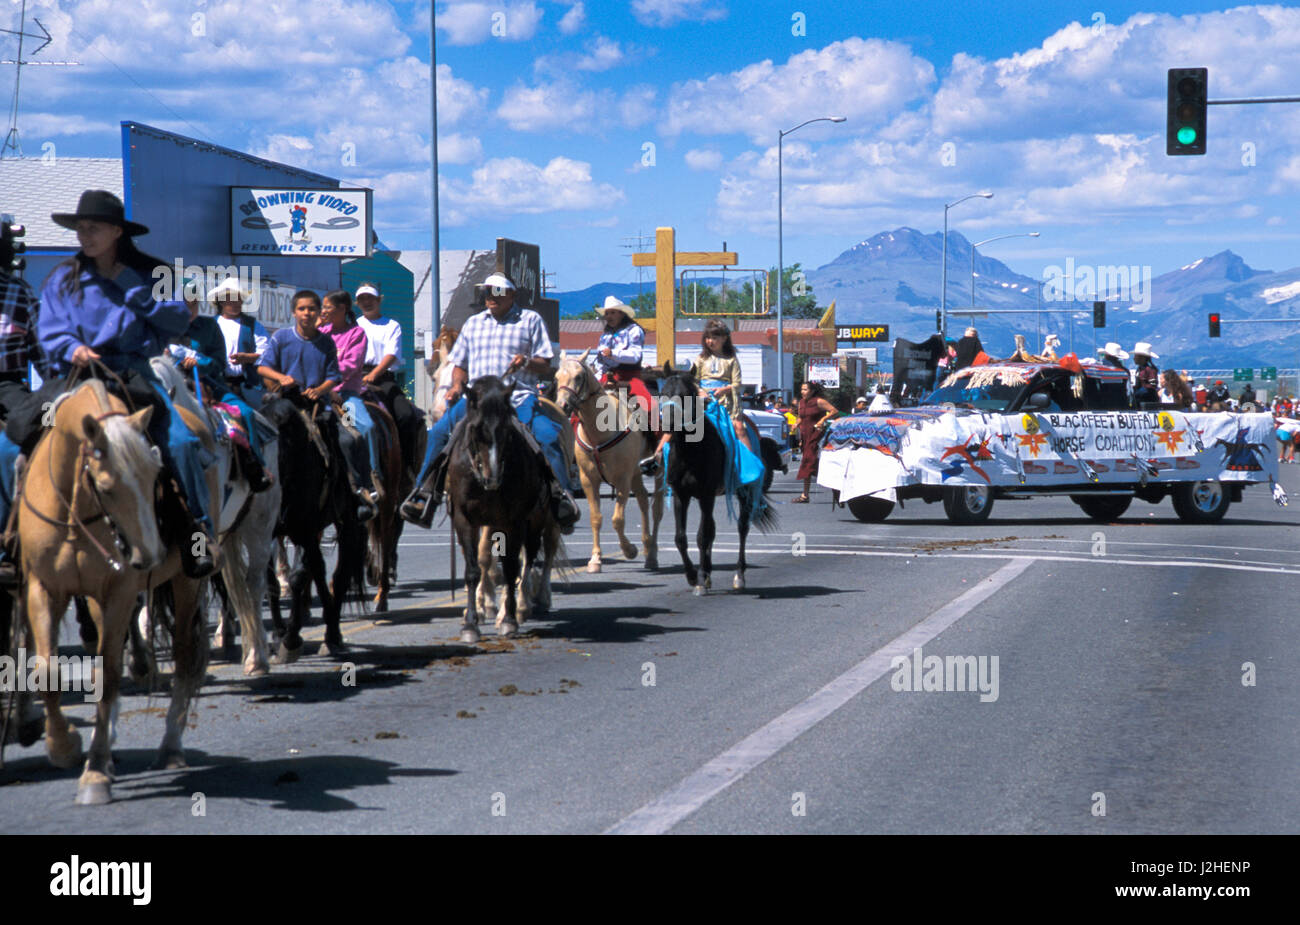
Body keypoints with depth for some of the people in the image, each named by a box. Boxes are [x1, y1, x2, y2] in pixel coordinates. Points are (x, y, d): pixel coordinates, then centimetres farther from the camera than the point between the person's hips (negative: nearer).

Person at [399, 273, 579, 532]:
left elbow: (545, 364, 5)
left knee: (548, 436, -27)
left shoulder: (530, 320, 9)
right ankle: (424, 496, -5)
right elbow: (460, 364, 23)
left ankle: (561, 498, -18)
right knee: (438, 432, -13)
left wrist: (527, 362, -17)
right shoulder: (473, 323, 19)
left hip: (519, 397, -3)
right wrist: (457, 386, 2)